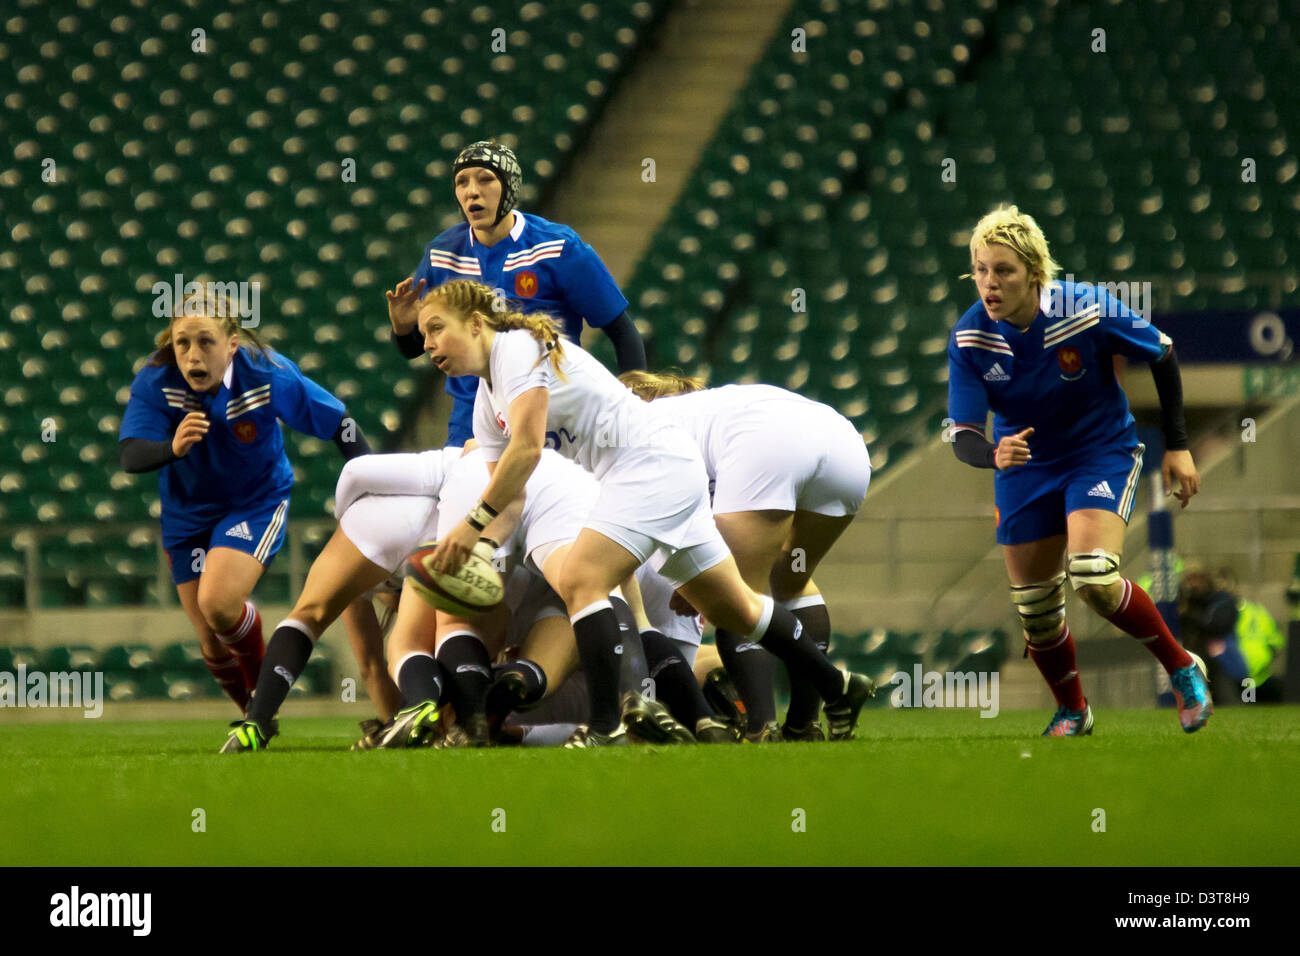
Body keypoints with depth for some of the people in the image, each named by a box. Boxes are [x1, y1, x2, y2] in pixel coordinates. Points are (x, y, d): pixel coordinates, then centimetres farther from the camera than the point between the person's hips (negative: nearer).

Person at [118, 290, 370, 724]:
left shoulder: (269, 375, -26)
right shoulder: (155, 382, -24)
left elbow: (339, 424, -16)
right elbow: (130, 455, -34)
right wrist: (172, 448, -54)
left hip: (257, 503, -3)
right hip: (187, 512, 3)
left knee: (218, 603, -26)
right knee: (212, 641, 6)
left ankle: (264, 684, 5)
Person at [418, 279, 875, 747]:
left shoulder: (518, 347, -14)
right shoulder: (487, 404, 15)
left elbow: (527, 449, -24)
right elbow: (508, 495, 14)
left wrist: (473, 523, -23)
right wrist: (467, 550, 1)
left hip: (654, 459, -10)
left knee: (580, 581, -22)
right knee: (733, 608, 18)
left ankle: (606, 728, -24)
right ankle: (840, 688, 30)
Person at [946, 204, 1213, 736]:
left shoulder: (1086, 311, -25)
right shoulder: (969, 338, -19)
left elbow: (1161, 353, -8)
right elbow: (962, 436, -19)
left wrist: (1178, 446, -5)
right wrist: (993, 453, -43)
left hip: (1102, 450, -3)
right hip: (1024, 467, 3)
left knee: (1094, 579, -24)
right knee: (1034, 608, 5)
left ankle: (1181, 669, 0)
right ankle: (1071, 711, 33)